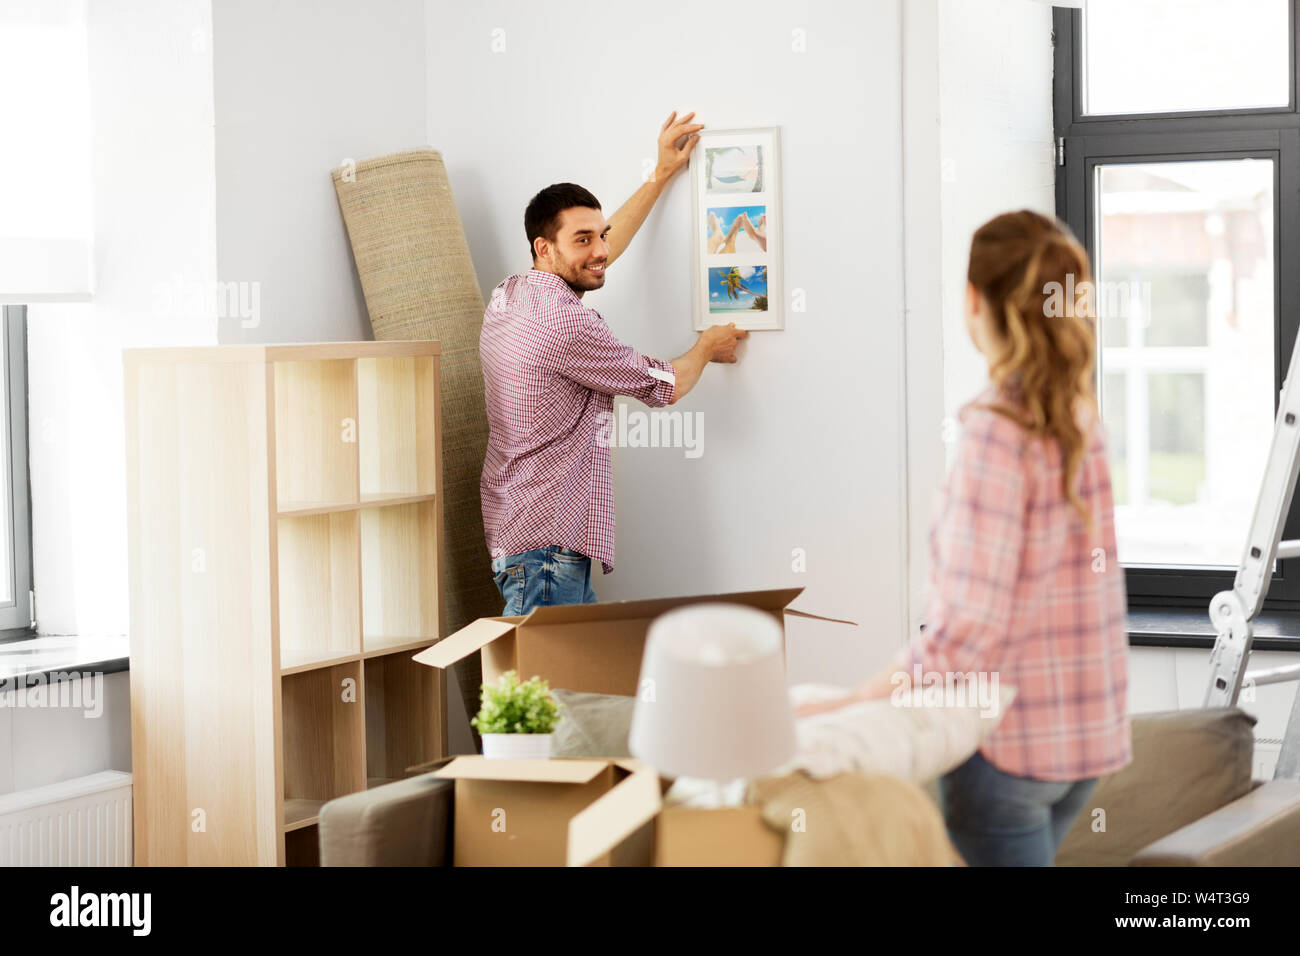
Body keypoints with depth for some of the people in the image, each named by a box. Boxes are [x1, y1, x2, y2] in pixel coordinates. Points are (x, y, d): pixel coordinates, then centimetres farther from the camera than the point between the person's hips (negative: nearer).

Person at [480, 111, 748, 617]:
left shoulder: (507, 296, 12)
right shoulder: (564, 320, -16)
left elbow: (602, 249, 31)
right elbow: (664, 386, -3)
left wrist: (660, 176, 35)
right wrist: (707, 347, 18)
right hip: (546, 542, -10)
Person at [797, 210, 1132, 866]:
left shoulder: (996, 429, -19)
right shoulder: (1083, 418, 4)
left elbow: (969, 627, -23)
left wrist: (844, 708, -20)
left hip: (1010, 738, -8)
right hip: (1088, 733, 8)